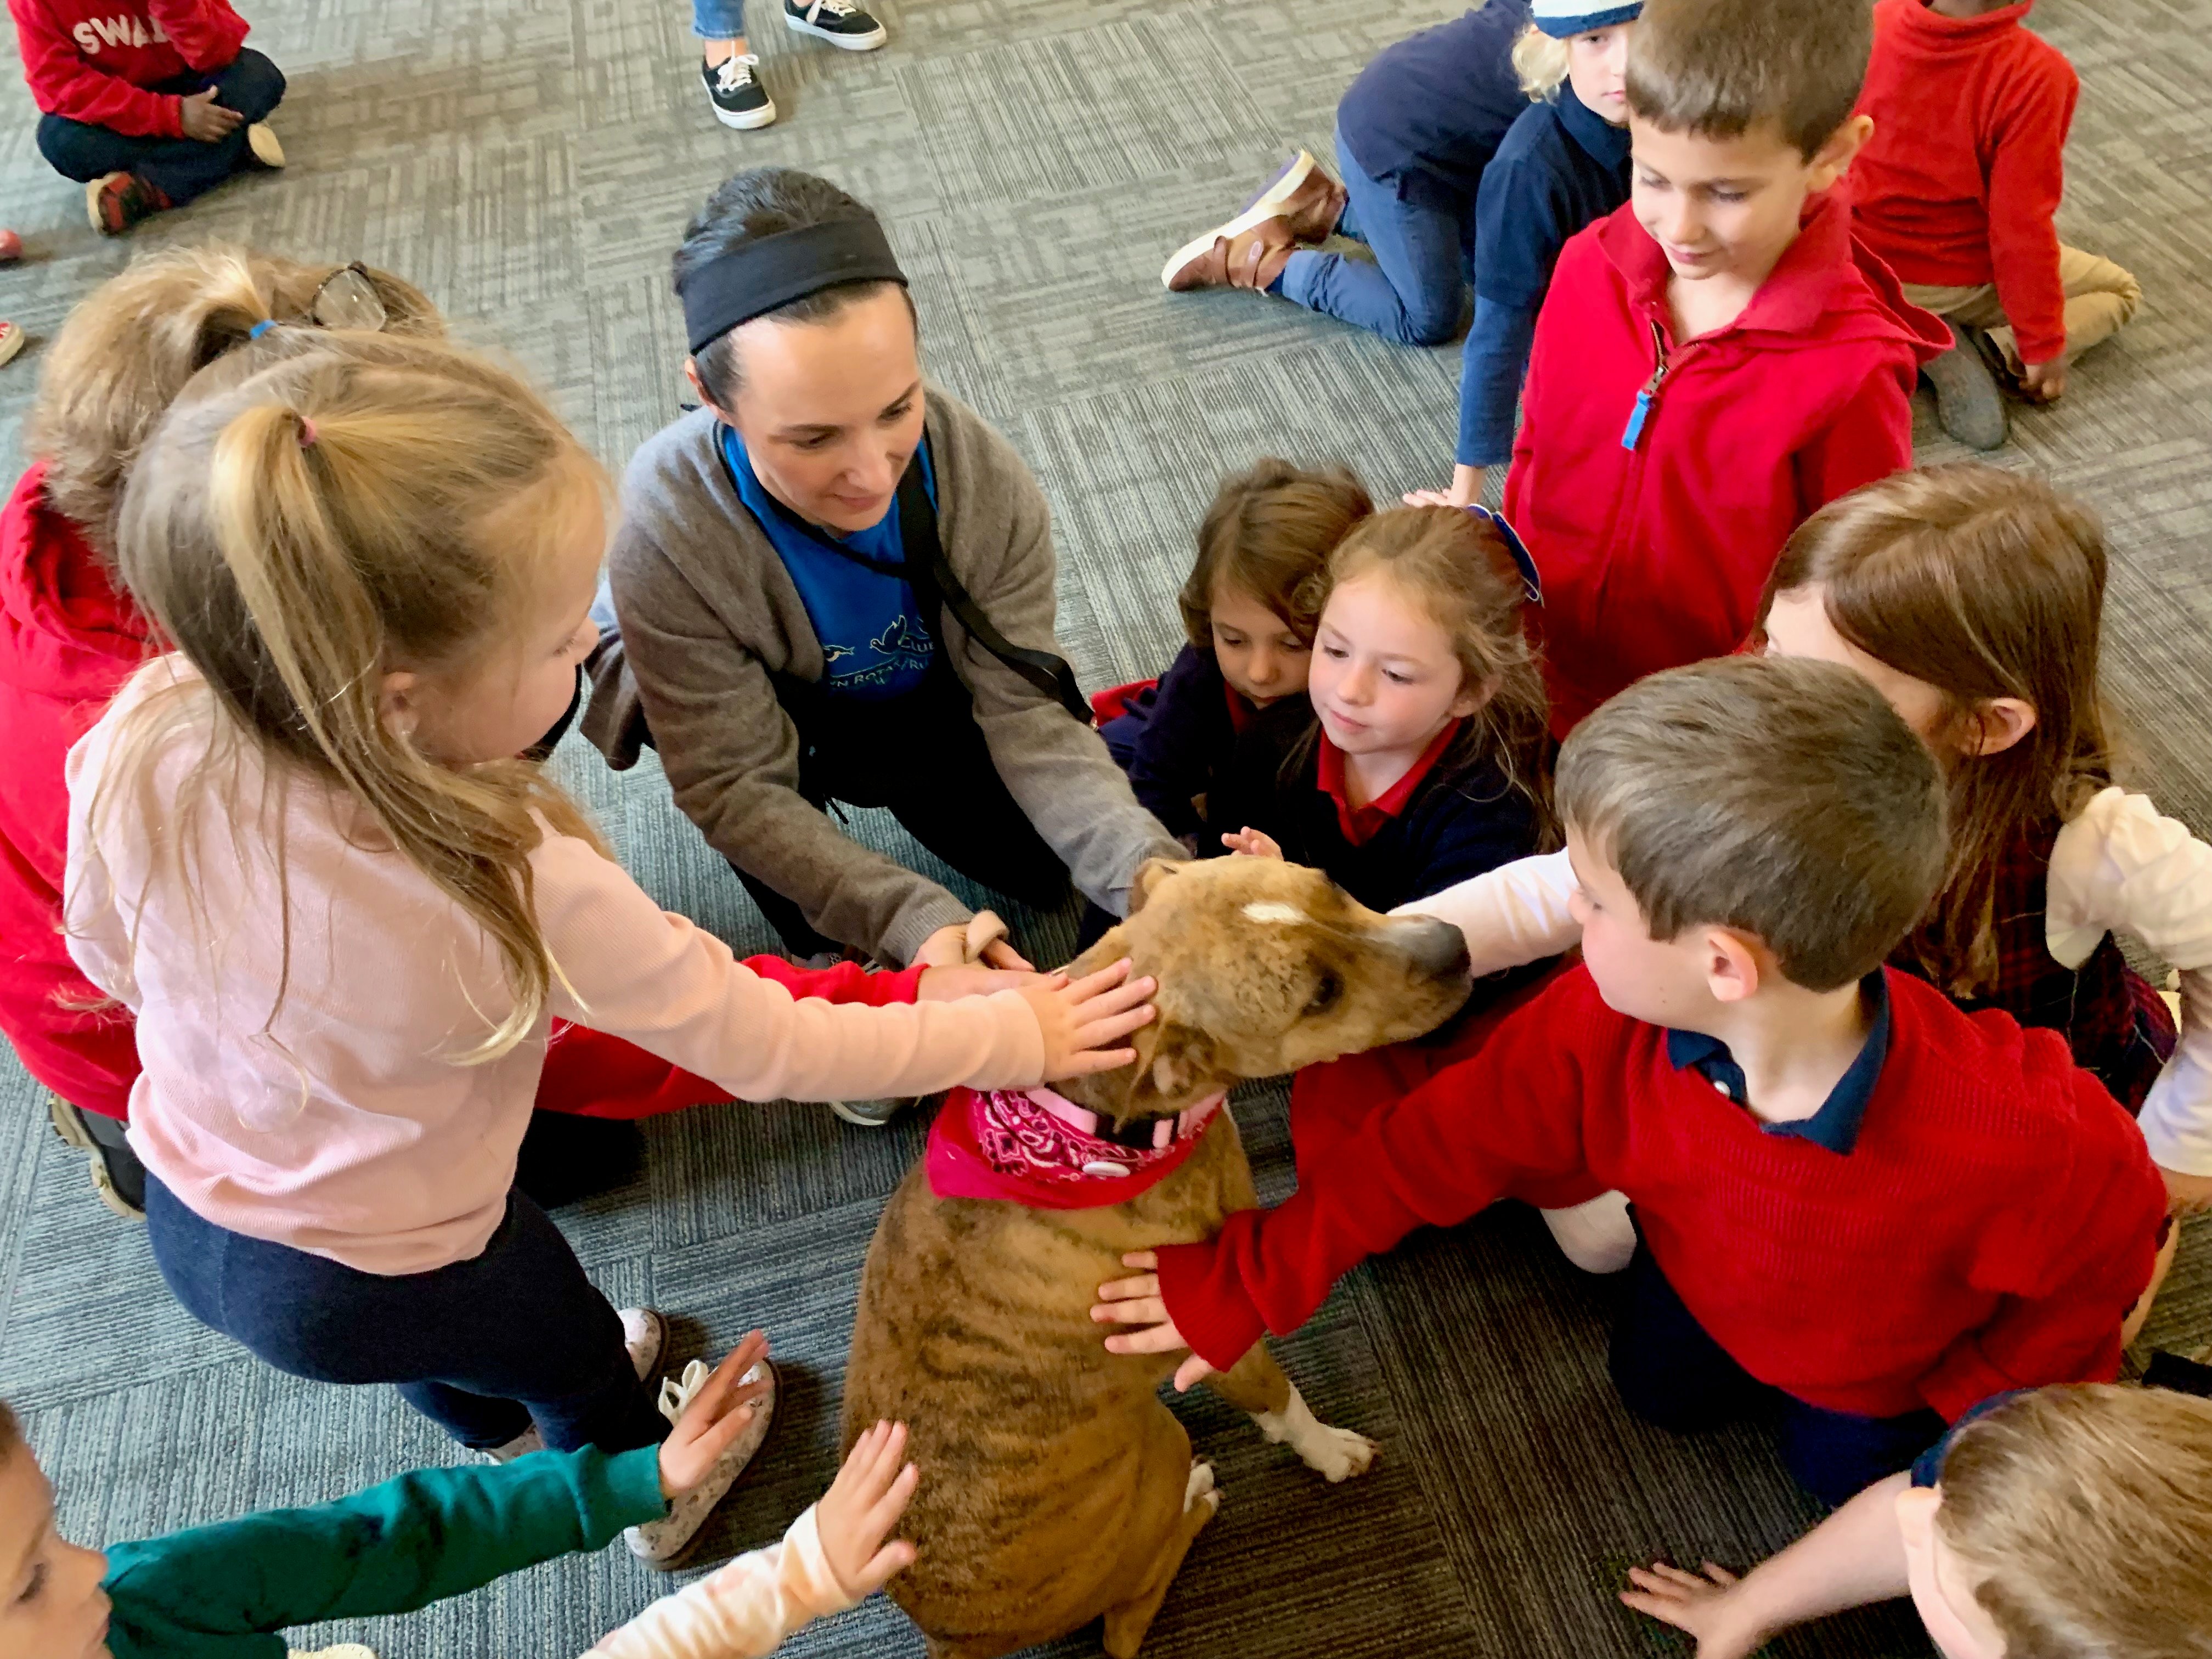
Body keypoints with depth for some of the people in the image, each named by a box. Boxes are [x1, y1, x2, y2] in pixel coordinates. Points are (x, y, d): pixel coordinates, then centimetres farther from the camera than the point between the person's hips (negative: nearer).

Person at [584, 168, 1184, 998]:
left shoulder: (987, 482, -32)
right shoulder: (665, 532, -39)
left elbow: (1026, 714, -28)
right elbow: (736, 786, -33)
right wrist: (913, 919, -47)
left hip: (925, 702, 3)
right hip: (737, 713, -2)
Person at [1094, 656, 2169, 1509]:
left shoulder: (2007, 1140, -46)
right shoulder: (1602, 1027, -36)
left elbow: (2116, 1238, -24)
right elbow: (1442, 1142, -24)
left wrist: (1971, 1402, -11)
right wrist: (1250, 1281, -23)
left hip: (1890, 1368, -2)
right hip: (1706, 1283, 3)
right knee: (1661, 1393, 23)